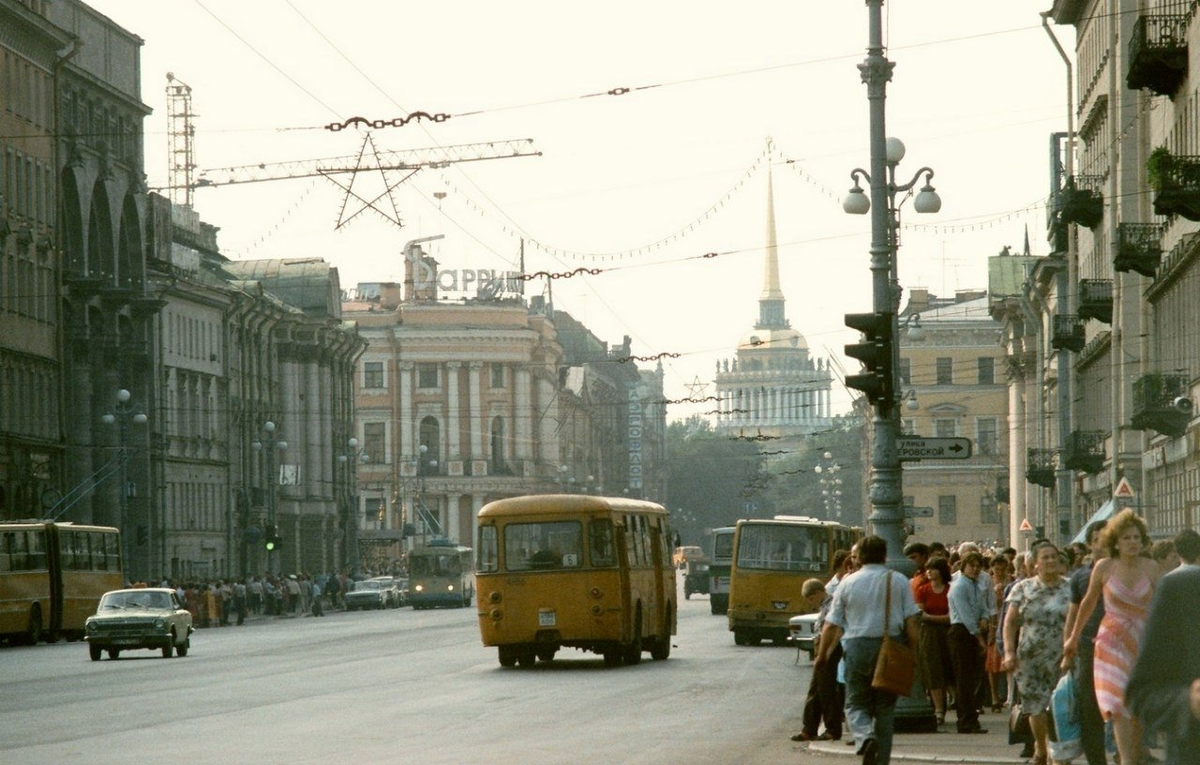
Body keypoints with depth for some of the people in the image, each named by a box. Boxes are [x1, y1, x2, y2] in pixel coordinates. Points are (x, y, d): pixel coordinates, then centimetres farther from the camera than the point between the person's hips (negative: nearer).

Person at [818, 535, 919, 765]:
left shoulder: (848, 583, 2)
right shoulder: (899, 582, 3)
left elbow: (831, 625, 2)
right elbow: (911, 622, -2)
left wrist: (822, 655, 14)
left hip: (857, 646, -1)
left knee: (856, 703, 9)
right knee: (884, 708, 11)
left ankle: (864, 736, -21)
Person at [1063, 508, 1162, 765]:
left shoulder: (1152, 569, -1)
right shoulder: (1104, 568, -3)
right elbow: (1088, 603, 9)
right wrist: (1074, 637, 16)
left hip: (1145, 641, 2)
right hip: (1113, 640, -2)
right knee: (1119, 705, -15)